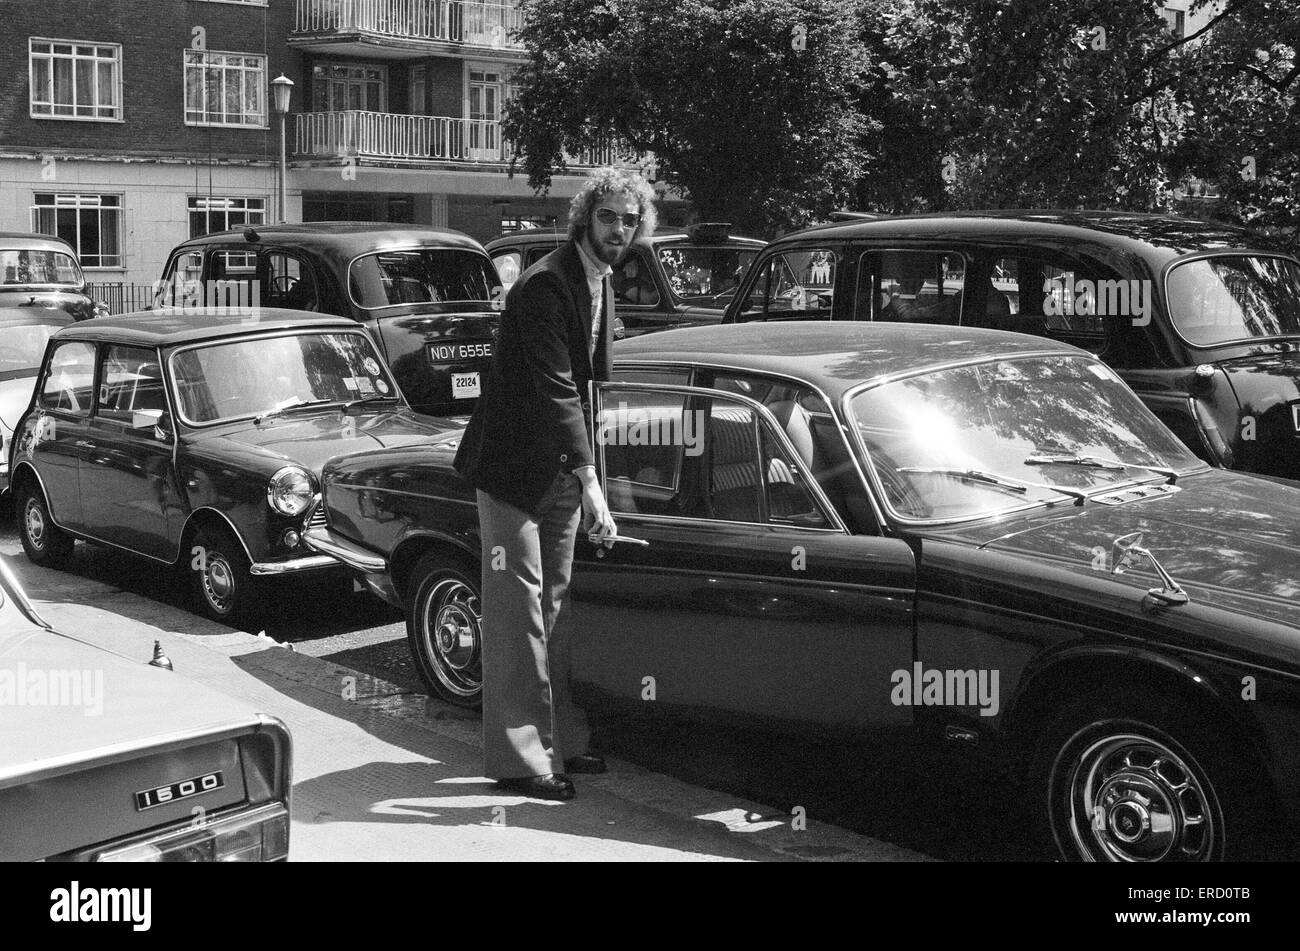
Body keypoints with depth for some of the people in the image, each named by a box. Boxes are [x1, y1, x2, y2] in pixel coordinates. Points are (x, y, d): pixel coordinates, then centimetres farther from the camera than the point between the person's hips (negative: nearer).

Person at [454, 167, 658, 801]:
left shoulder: (602, 284, 9)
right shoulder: (546, 284, -20)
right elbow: (554, 388, -28)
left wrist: (585, 472, 9)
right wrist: (590, 482, -32)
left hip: (563, 467, 9)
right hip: (515, 465, -9)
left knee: (554, 605, 15)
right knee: (518, 607, -4)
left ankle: (559, 739, 25)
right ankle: (518, 758, 2)